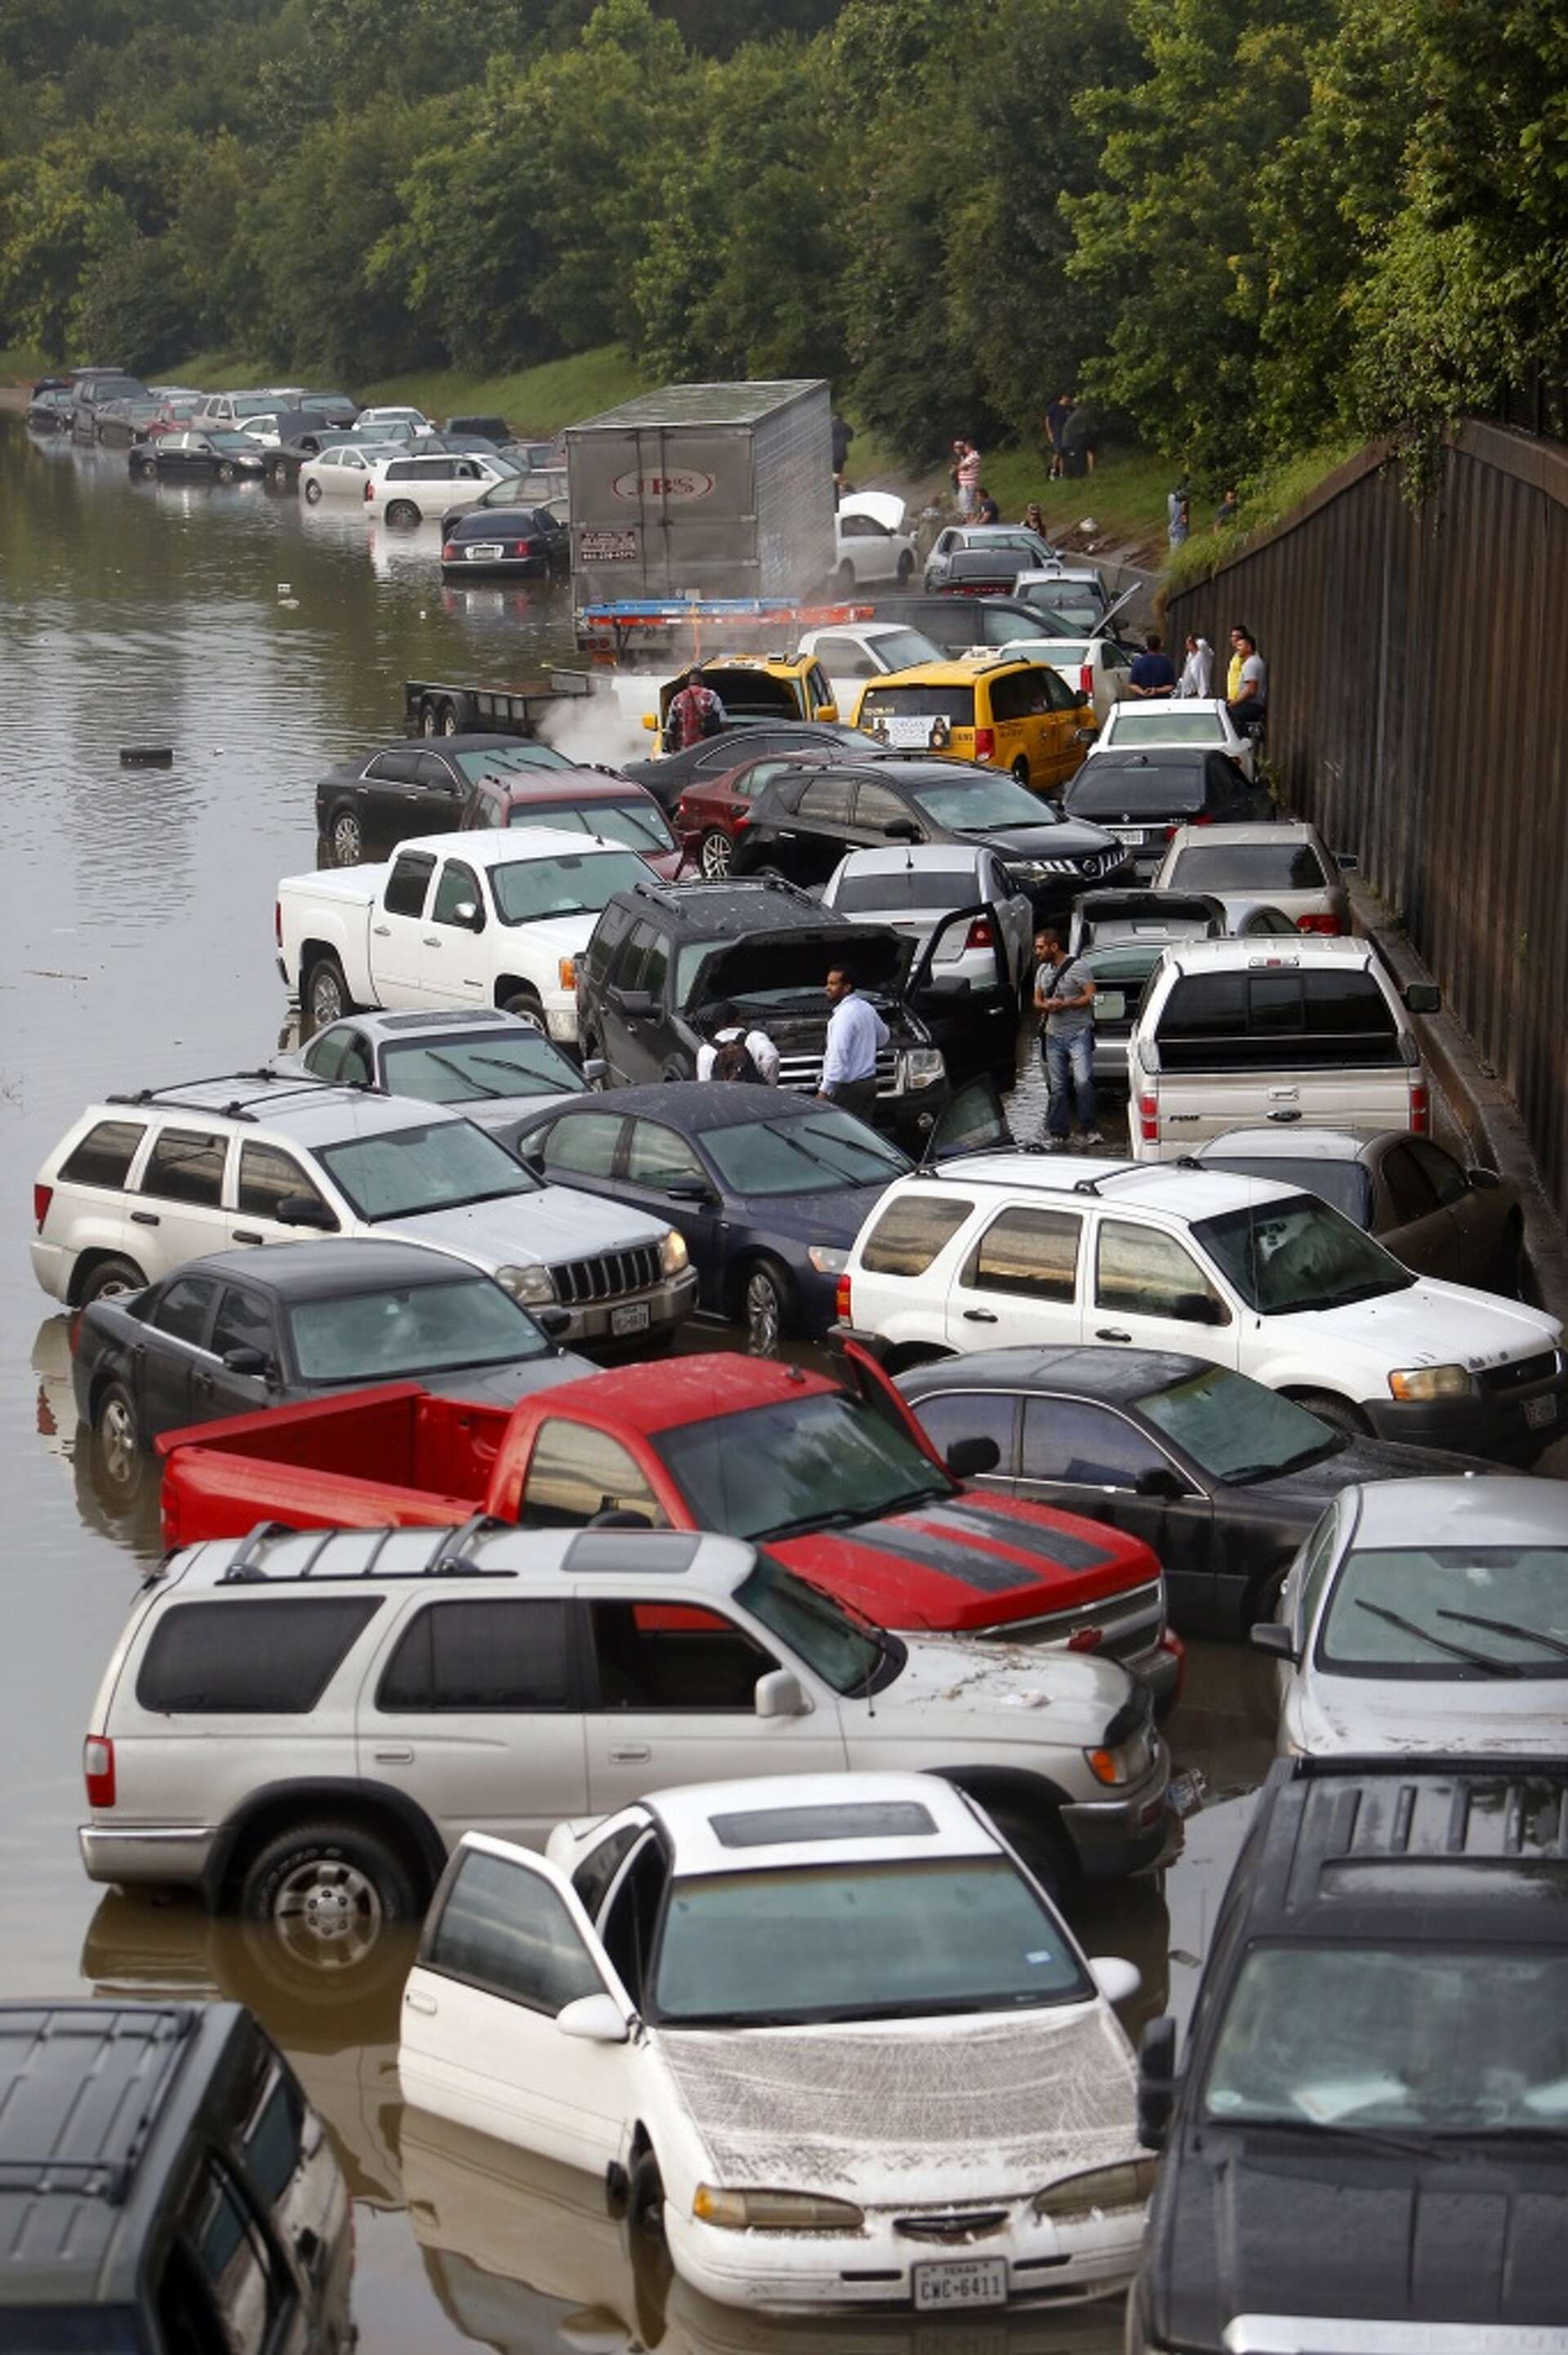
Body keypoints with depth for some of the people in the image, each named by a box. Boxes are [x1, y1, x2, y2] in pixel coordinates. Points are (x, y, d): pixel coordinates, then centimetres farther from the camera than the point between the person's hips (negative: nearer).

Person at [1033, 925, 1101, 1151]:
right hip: (1053, 1035, 6)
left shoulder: (1077, 967, -6)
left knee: (1082, 1082, -17)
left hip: (1078, 1033, -6)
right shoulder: (1042, 970, 16)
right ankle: (1057, 1135, 11)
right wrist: (1046, 1005, -2)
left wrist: (1065, 1004, -19)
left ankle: (1090, 1130, -7)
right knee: (1057, 1088, 6)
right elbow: (1037, 1001, 22)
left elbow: (1091, 996, -11)